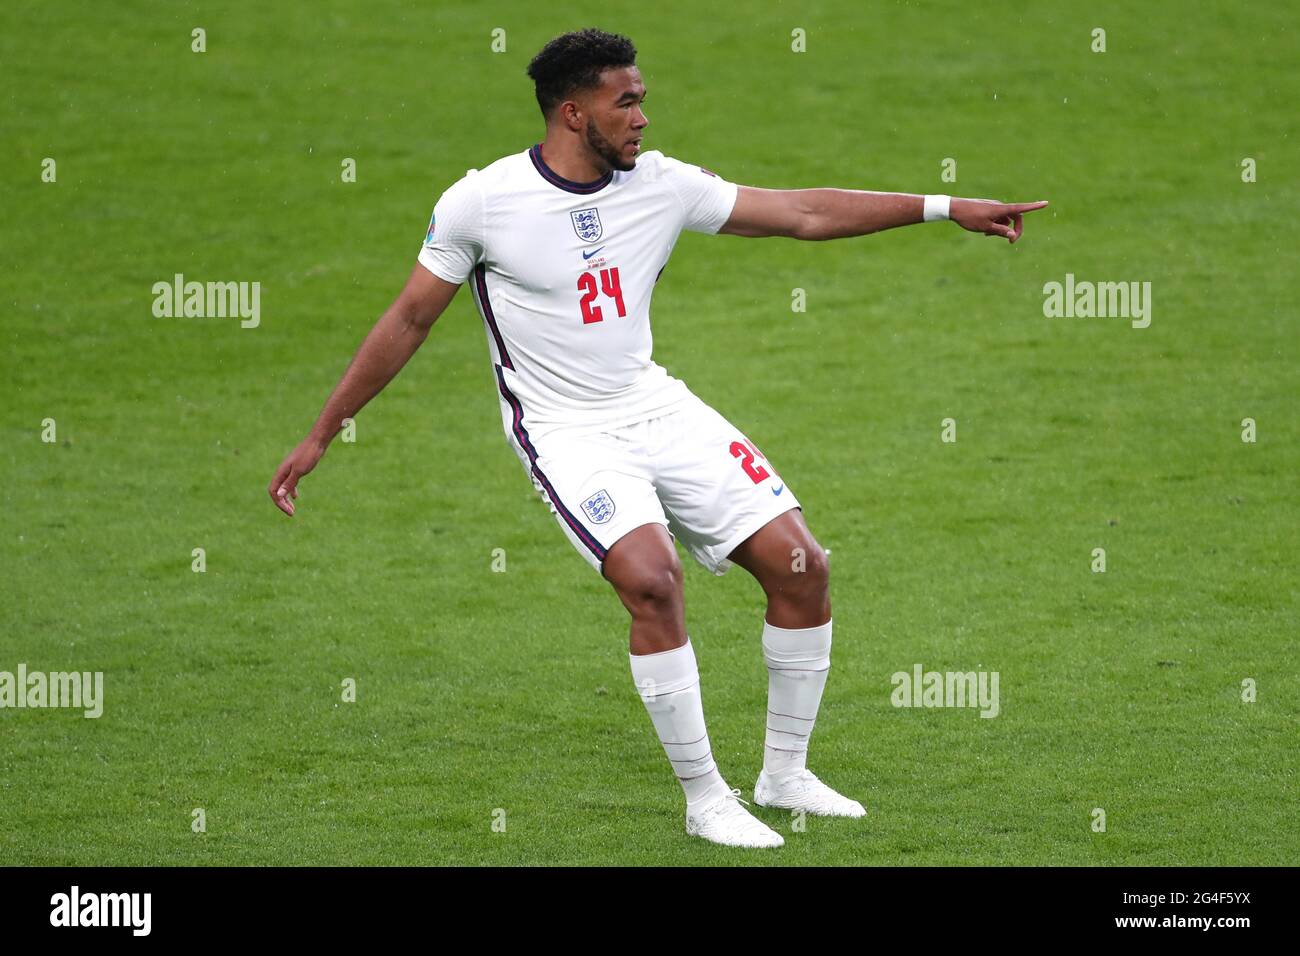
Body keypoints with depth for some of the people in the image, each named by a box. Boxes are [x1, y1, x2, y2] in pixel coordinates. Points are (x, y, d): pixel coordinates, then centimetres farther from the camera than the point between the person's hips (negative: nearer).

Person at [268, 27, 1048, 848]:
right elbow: (409, 321, -2)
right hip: (567, 432, -5)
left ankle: (785, 774, 15)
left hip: (658, 407, 5)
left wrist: (946, 209, 2)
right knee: (652, 576, -28)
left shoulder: (660, 184, -1)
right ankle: (705, 801, -14)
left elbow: (803, 212, 5)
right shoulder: (481, 203, -12)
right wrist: (322, 435, 0)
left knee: (800, 564, -4)